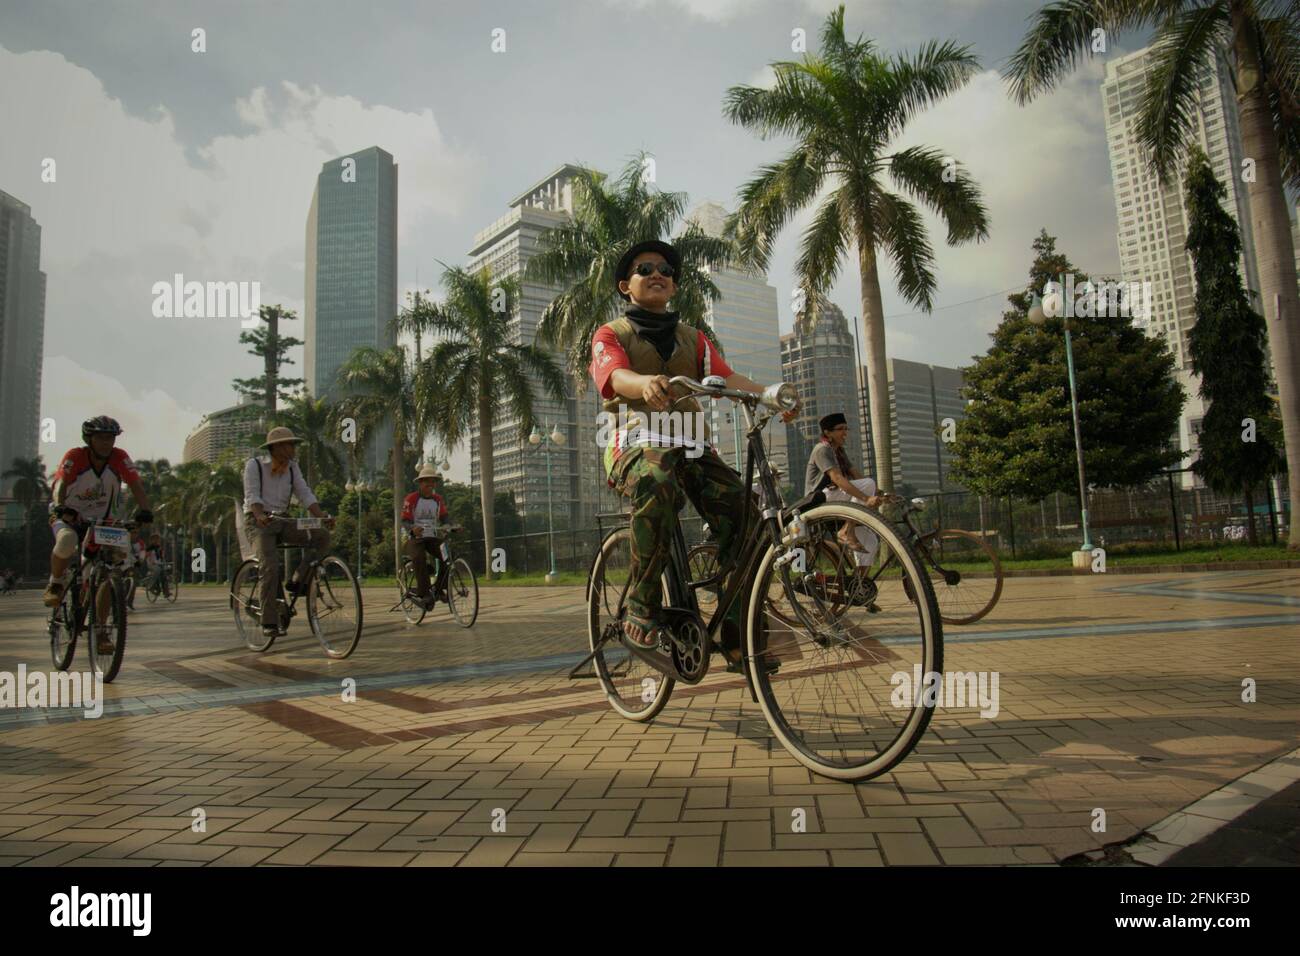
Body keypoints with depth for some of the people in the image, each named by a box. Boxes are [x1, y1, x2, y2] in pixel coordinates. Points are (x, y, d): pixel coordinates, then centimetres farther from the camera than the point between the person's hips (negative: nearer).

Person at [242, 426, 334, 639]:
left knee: (322, 535, -17)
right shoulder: (254, 465, -3)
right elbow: (252, 495, -15)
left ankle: (297, 582, -12)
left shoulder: (292, 468, 10)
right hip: (258, 522, -5)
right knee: (270, 566, -25)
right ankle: (269, 622, -19)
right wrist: (260, 515, -36)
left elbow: (305, 494, 1)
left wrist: (322, 516, -17)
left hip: (282, 521, 5)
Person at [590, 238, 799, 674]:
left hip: (692, 447, 4)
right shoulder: (611, 334, 10)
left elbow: (725, 377, 3)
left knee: (742, 507, -24)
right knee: (656, 482, -40)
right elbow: (615, 375, -14)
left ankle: (739, 639, -15)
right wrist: (646, 383, -40)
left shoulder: (693, 338, 23)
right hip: (636, 445, -4)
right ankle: (642, 615, -30)